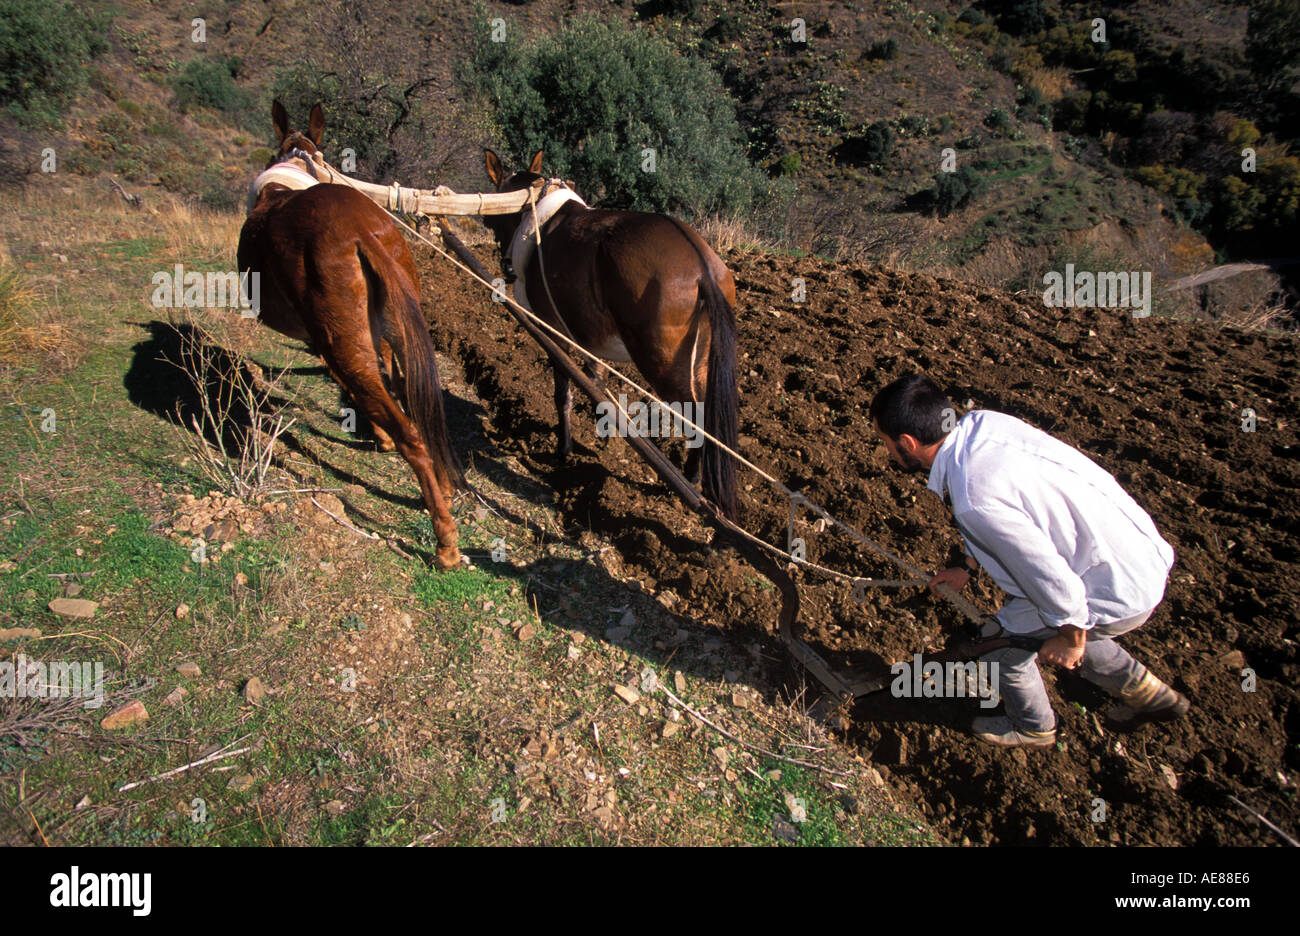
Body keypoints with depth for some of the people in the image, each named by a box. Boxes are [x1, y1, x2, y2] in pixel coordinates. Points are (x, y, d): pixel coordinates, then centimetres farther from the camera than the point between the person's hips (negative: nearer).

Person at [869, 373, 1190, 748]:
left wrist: (1070, 638, -5)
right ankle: (1149, 693, 46)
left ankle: (1032, 728, 38)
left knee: (1000, 639, 11)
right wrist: (969, 567, 18)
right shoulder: (980, 421, -6)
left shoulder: (975, 502, -33)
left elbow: (1052, 578, -25)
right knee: (1060, 622, 31)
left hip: (1121, 591, -8)